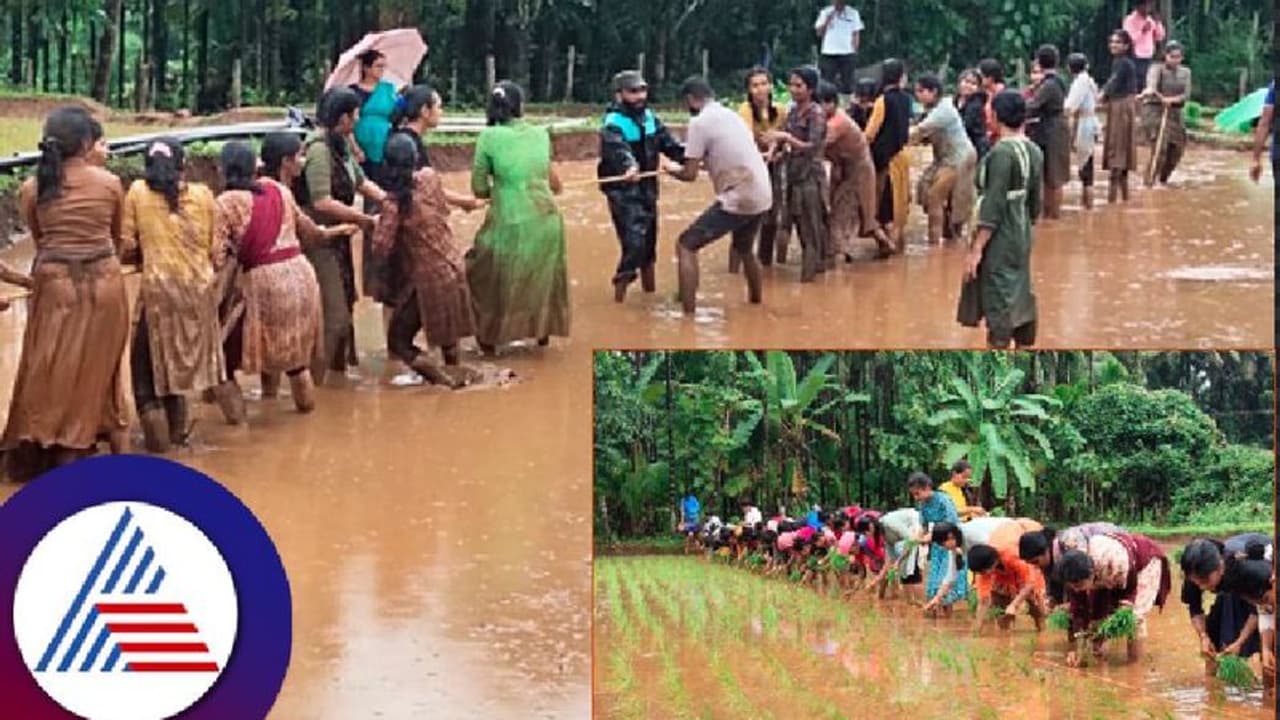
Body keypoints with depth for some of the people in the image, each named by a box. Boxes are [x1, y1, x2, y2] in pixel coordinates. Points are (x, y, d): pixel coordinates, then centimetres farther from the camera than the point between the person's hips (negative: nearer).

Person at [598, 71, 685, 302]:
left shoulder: (649, 117, 6)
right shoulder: (613, 124, -19)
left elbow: (669, 143, 2)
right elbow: (618, 150, -38)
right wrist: (629, 167, -59)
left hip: (647, 188, 8)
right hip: (624, 191, -8)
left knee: (650, 239, 20)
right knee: (634, 242, -18)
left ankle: (649, 287, 38)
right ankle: (620, 291, -8)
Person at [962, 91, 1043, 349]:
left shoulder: (1001, 153, -18)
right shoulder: (1034, 152, 6)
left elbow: (993, 207, -21)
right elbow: (1035, 203, 13)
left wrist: (975, 250, -18)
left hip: (1000, 243, -8)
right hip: (1022, 239, 8)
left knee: (999, 308, -3)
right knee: (1022, 299, 14)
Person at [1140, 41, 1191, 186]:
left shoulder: (1185, 72, 8)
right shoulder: (1157, 69, -8)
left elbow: (1186, 95, -1)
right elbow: (1151, 82, -30)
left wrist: (1172, 99, -20)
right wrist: (1150, 90, -54)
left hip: (1174, 113, 6)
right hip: (1154, 110, -6)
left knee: (1176, 148, 7)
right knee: (1159, 145, -21)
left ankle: (1163, 178, 30)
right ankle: (1150, 179, -15)